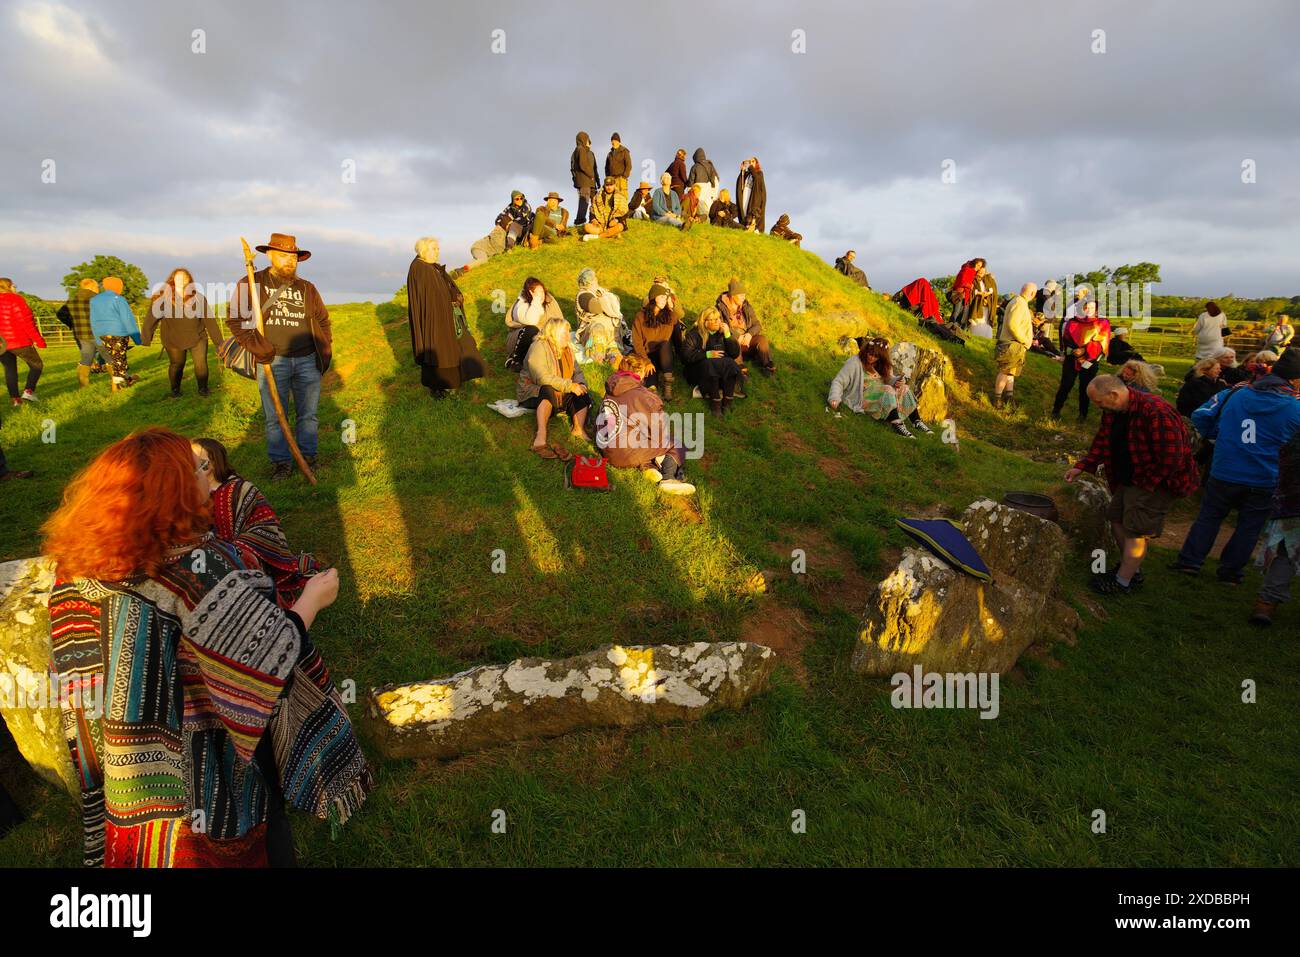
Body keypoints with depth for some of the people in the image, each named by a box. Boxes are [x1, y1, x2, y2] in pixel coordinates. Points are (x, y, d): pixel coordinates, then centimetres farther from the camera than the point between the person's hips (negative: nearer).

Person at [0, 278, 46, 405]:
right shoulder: (15, 300, -9)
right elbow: (25, 322, -15)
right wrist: (38, 339, -11)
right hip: (19, 342, -6)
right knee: (37, 365, 8)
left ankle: (14, 398, 7)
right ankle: (28, 391, -8)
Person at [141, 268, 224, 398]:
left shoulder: (198, 298, -8)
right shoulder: (162, 297, -10)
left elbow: (209, 319, -7)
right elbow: (151, 317, -11)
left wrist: (218, 340, -8)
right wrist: (146, 338, -13)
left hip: (197, 337, 0)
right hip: (173, 340, 0)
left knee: (201, 363, -5)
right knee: (176, 365, 9)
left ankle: (203, 389, 15)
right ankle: (175, 391, 28)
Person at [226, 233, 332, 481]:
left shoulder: (307, 288, 12)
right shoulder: (251, 284, 3)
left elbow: (323, 319, 22)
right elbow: (234, 318, 0)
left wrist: (325, 347, 11)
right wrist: (255, 345, -11)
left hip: (307, 361, 2)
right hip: (272, 362, -2)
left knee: (307, 414, 9)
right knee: (275, 417, 3)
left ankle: (308, 456, 22)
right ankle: (281, 462, 13)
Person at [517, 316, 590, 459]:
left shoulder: (567, 349, 9)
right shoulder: (538, 347, -16)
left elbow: (577, 372, 9)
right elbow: (542, 378, -27)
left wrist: (580, 385, -15)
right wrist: (569, 386, -29)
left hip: (559, 394, 7)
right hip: (533, 391, -7)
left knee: (582, 396, -15)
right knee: (548, 391, -39)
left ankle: (579, 430, -30)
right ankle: (540, 438, -50)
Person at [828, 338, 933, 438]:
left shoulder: (881, 365, 15)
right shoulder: (854, 362, -8)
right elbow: (838, 382, -14)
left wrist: (898, 380, -7)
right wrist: (834, 398, -31)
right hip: (861, 399, -8)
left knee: (904, 389, -9)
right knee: (887, 390, -29)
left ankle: (917, 422, -14)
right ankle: (897, 425, -42)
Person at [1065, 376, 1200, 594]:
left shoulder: (1155, 412, -29)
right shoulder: (1112, 412, 0)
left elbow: (1171, 456, -29)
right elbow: (1102, 442, 11)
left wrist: (1147, 484, -21)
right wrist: (1082, 467, 1)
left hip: (1154, 483, -9)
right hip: (1127, 479, 9)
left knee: (1136, 531, -5)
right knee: (1117, 519, 16)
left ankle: (1123, 582, 6)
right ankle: (1132, 569, 33)